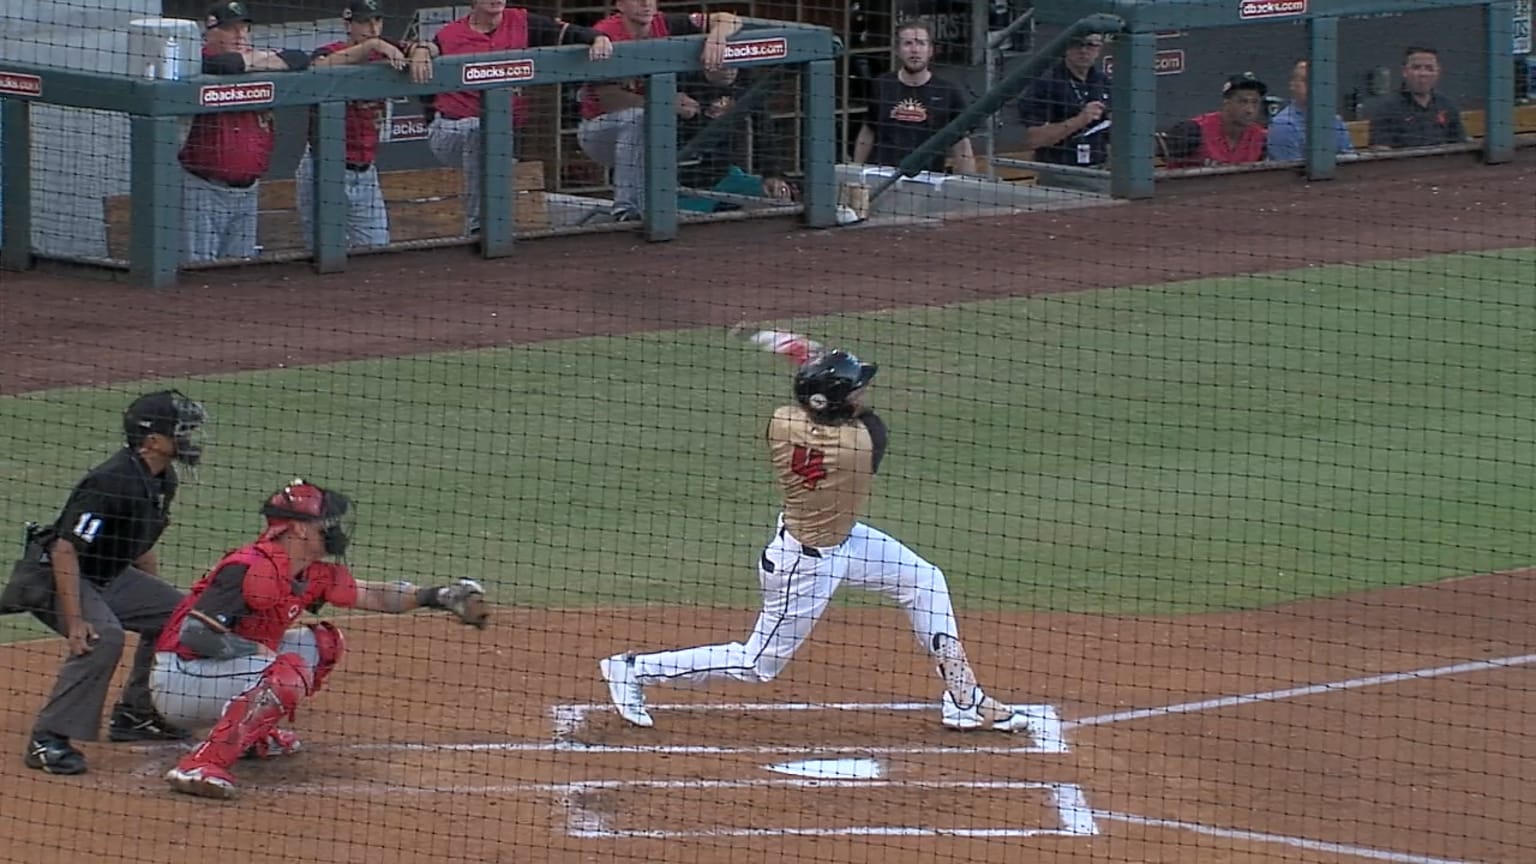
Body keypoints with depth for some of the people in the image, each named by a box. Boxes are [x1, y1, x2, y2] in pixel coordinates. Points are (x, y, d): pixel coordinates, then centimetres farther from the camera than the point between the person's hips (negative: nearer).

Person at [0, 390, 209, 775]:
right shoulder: (111, 483, -28)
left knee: (173, 613, 13)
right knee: (102, 636, -32)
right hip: (50, 575, -10)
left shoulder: (162, 480, 2)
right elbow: (65, 548, -31)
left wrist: (156, 598, 20)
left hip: (107, 576, 10)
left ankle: (135, 714, 23)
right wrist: (74, 620, -36)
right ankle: (49, 739, -28)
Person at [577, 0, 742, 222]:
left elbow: (729, 21, -7)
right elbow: (607, 99, -28)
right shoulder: (606, 35, -21)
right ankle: (625, 210, -28)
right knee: (637, 117, -34)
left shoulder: (665, 26, -8)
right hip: (596, 129, -5)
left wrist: (717, 36, -32)